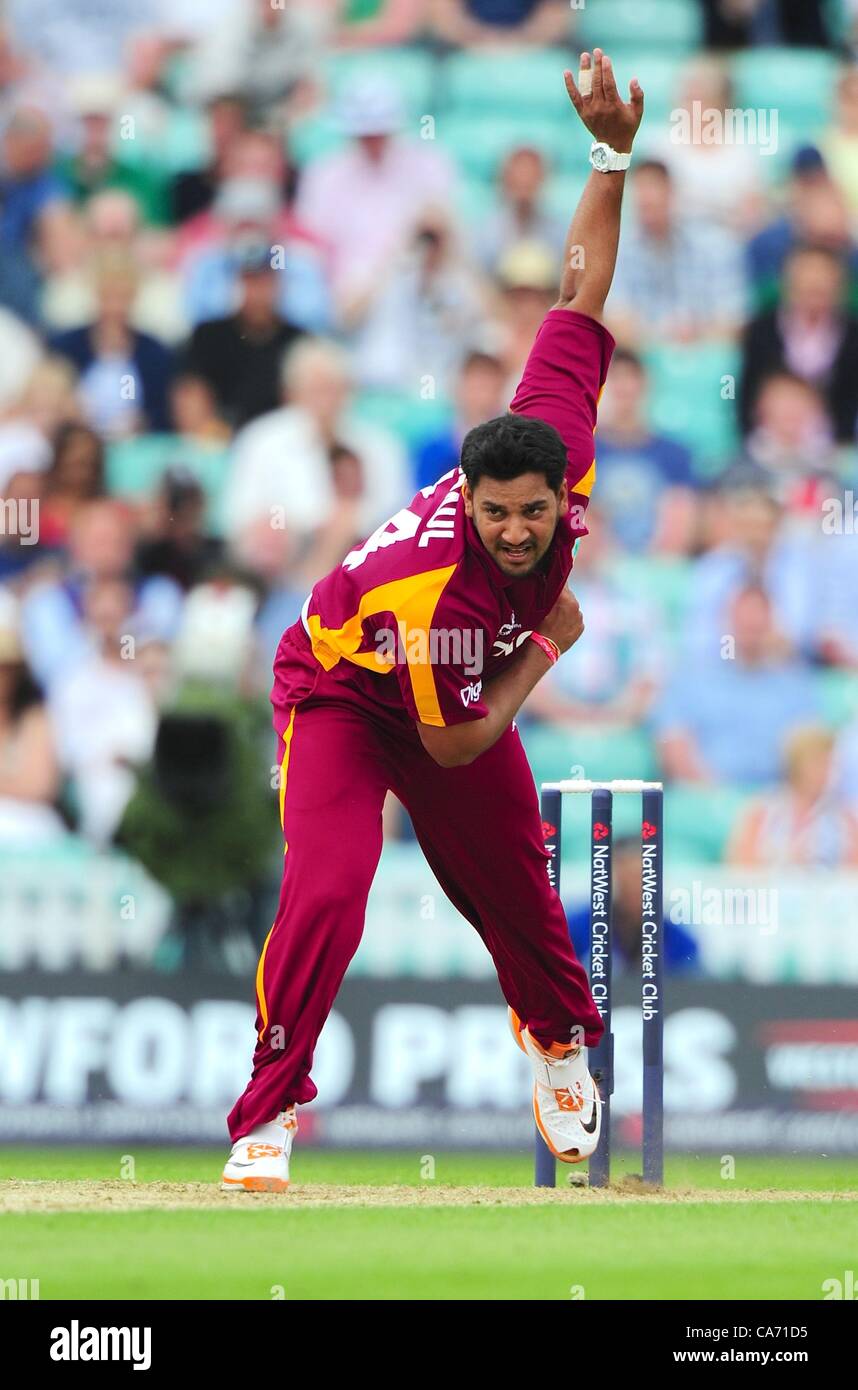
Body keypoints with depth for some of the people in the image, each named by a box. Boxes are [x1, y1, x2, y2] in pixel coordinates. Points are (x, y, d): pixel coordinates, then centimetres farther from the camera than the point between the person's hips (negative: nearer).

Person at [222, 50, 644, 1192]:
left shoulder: (558, 439, -28)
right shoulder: (432, 591, -42)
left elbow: (581, 295, -18)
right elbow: (452, 745, -27)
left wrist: (613, 152, -25)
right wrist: (547, 646, -18)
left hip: (461, 688, 6)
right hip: (344, 696, -6)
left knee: (515, 889, 16)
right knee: (326, 894, -24)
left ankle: (560, 1043, 46)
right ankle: (267, 1118, -15)